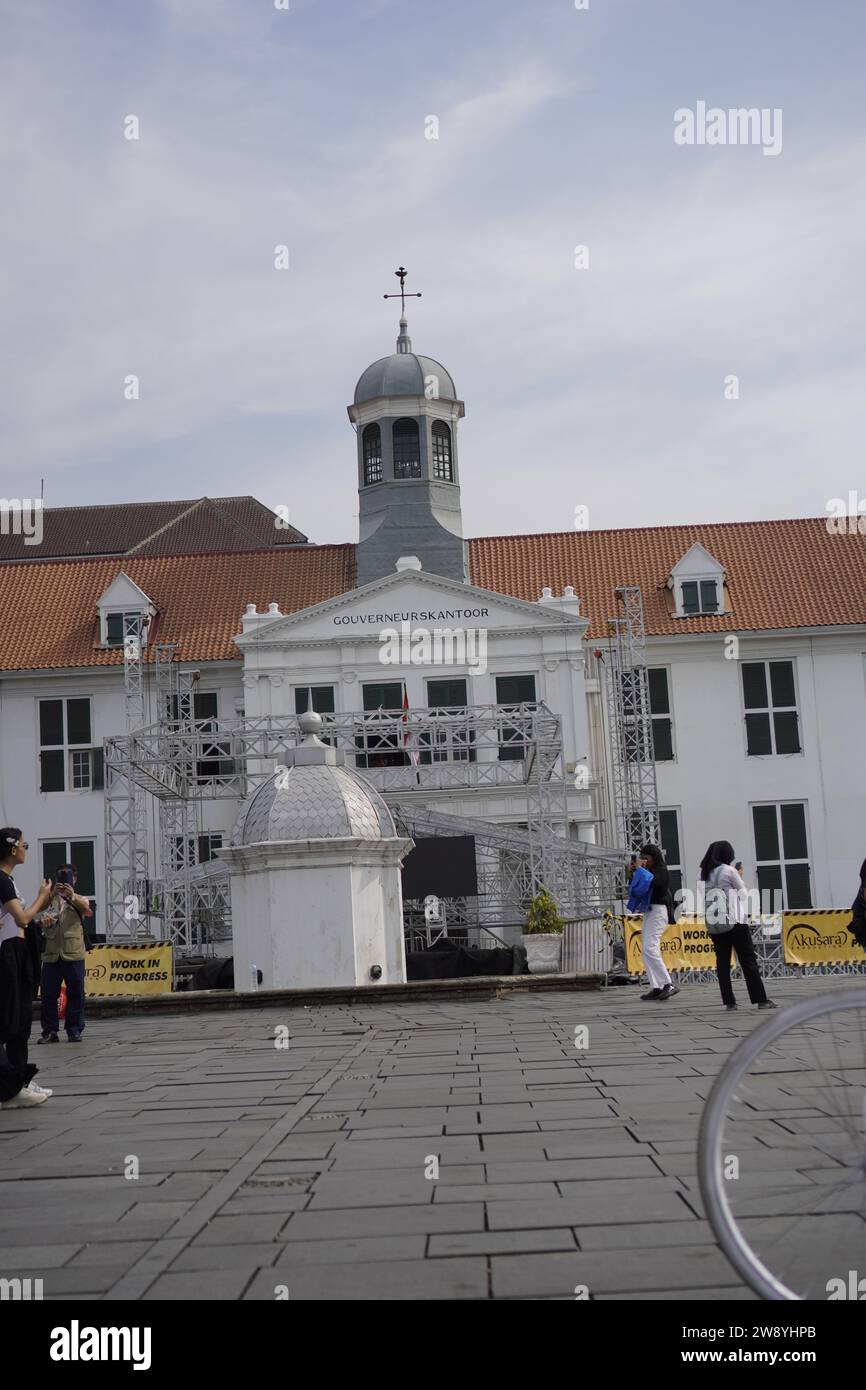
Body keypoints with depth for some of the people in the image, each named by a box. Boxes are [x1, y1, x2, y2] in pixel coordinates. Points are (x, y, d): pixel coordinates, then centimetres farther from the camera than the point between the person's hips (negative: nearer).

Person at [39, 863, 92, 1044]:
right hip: (51, 953, 1)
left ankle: (74, 1030, 7)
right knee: (48, 993, -1)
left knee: (75, 993, -1)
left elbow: (88, 911, -12)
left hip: (73, 954, -1)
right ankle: (49, 1031, 6)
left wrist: (72, 896, -31)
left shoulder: (79, 900, 11)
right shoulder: (50, 900, 17)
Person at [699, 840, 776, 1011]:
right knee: (748, 961, 0)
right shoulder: (729, 870, -7)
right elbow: (744, 893, -1)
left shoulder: (703, 874, 7)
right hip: (734, 922, -5)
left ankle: (729, 1001, 5)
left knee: (722, 962, 7)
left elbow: (703, 897, 8)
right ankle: (761, 1000, -1)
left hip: (713, 924, 5)